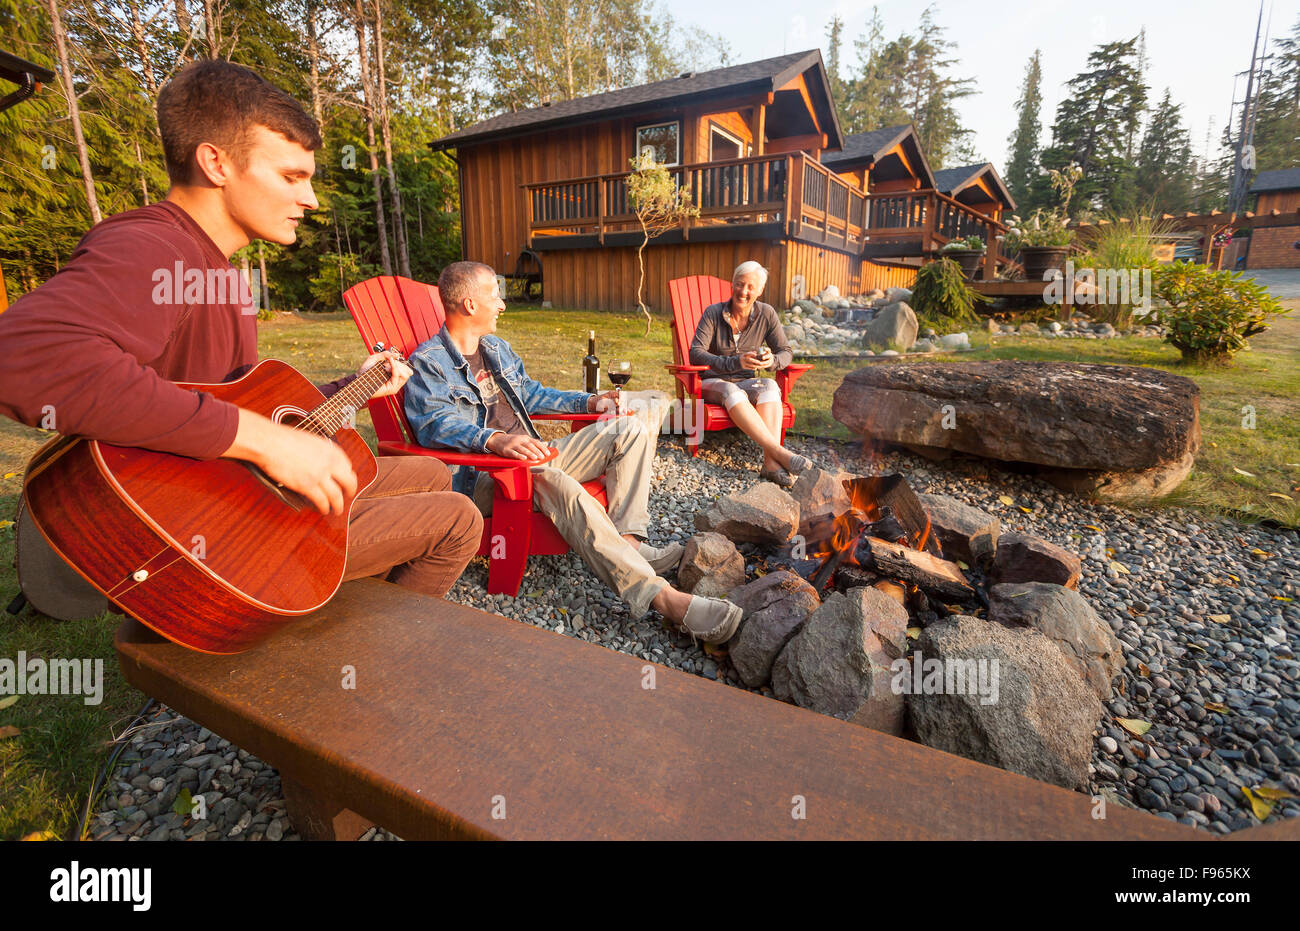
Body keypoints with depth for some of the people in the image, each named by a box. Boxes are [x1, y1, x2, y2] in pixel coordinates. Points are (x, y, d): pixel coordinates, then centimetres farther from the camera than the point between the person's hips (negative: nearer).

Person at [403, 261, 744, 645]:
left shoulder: (497, 348, 22)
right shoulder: (427, 363, -4)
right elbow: (435, 423, -22)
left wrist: (589, 401, 23)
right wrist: (496, 440, -41)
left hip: (531, 454, 9)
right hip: (485, 474, -8)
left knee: (629, 428, -3)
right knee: (551, 481, -41)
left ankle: (628, 541, -21)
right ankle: (654, 592, -48)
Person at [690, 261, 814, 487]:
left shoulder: (766, 314, 0)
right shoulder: (713, 313, -8)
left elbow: (786, 352, 3)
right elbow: (696, 354, -18)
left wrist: (772, 360, -24)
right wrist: (736, 362, -33)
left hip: (747, 383, 3)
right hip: (713, 383, -3)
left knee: (770, 386, -31)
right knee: (732, 391, -38)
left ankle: (771, 463, -47)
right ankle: (779, 452, -46)